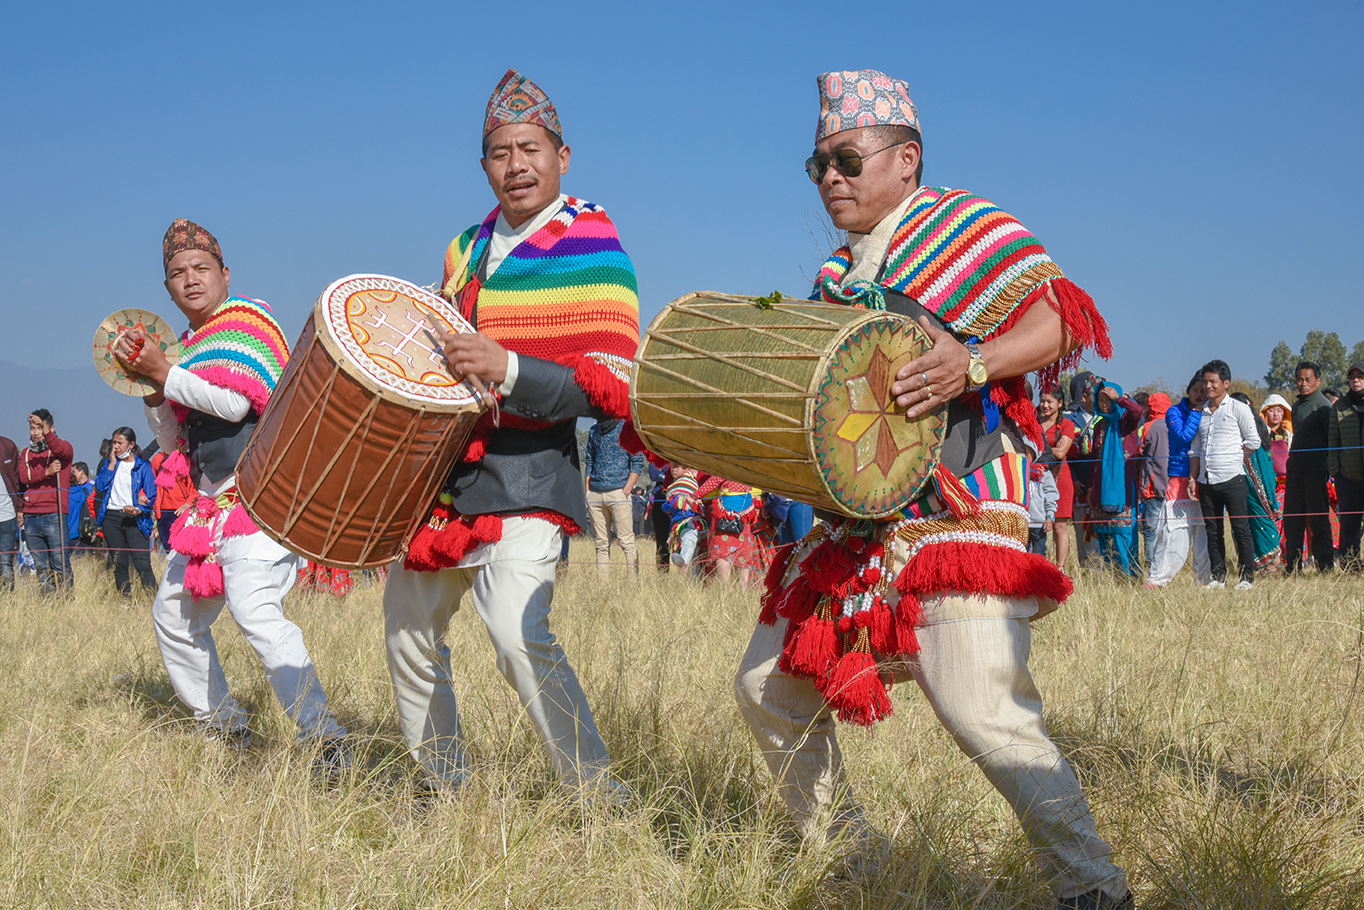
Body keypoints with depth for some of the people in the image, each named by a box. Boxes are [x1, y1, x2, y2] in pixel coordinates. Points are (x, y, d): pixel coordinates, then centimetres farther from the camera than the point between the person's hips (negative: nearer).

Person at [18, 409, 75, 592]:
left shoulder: (62, 447, 4)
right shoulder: (26, 453, 18)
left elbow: (62, 451, -23)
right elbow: (24, 477, 1)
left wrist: (46, 432, -40)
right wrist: (46, 472, -17)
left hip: (54, 514, -5)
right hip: (30, 515, 5)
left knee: (60, 563, -7)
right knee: (41, 566, 8)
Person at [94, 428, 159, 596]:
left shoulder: (143, 466, 3)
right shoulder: (109, 463, 14)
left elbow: (151, 495, -2)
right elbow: (100, 485, -1)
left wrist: (138, 509, -19)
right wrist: (112, 464, -2)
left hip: (134, 519, -4)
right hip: (111, 517, 4)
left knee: (143, 564, -13)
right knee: (119, 563, 6)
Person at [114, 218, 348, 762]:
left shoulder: (245, 320, -2)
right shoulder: (190, 348, 22)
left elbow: (234, 401, -18)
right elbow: (173, 442, 22)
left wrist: (163, 372, -8)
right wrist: (150, 388, 5)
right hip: (212, 504, 10)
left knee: (253, 608, -28)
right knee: (174, 614, 16)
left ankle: (326, 741, -33)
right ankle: (225, 730, 27)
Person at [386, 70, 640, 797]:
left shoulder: (593, 254, -9)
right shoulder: (468, 248, 13)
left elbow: (614, 388, -17)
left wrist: (509, 370, -28)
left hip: (525, 476, -8)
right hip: (442, 469, 8)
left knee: (518, 634, -26)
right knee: (409, 629, 16)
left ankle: (604, 809, -17)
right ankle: (444, 792, 35)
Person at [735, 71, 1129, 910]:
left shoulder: (960, 225, -2)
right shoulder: (839, 273, 21)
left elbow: (1064, 318, -13)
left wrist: (973, 363, -29)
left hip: (952, 514, -9)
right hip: (852, 521, 9)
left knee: (985, 715, -22)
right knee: (769, 688, 10)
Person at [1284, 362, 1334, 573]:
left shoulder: (1323, 406, -7)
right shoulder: (1297, 405, 17)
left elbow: (1332, 440, -9)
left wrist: (1329, 470, -13)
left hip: (1315, 471, -8)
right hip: (1294, 470, 8)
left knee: (1318, 521, -3)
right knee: (1291, 521, 8)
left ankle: (1326, 567, 2)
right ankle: (1292, 567, 14)